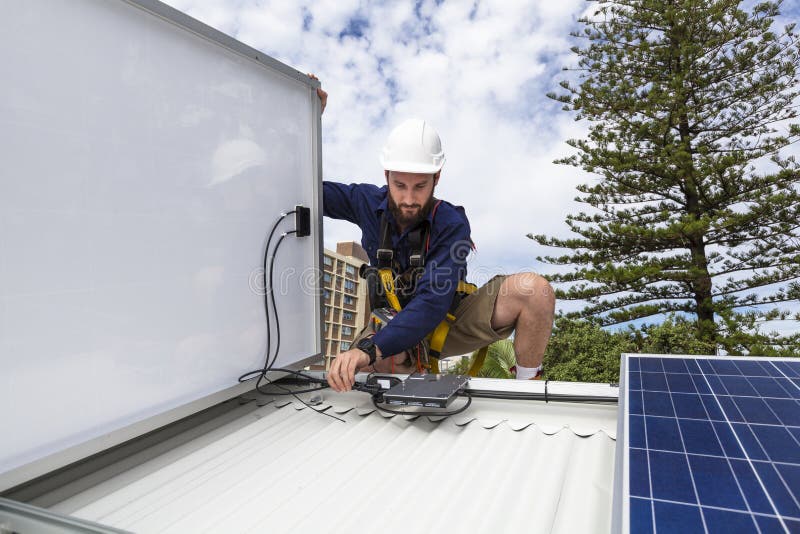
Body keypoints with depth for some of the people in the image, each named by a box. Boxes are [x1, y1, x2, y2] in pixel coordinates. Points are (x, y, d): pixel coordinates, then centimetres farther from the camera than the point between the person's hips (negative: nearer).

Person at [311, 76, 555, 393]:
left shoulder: (452, 224, -23)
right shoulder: (368, 203, -11)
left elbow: (433, 302, -35)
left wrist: (369, 349, -49)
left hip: (449, 321, -1)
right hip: (397, 328, 2)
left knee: (534, 290, -28)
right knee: (349, 372, -35)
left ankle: (528, 385, -5)